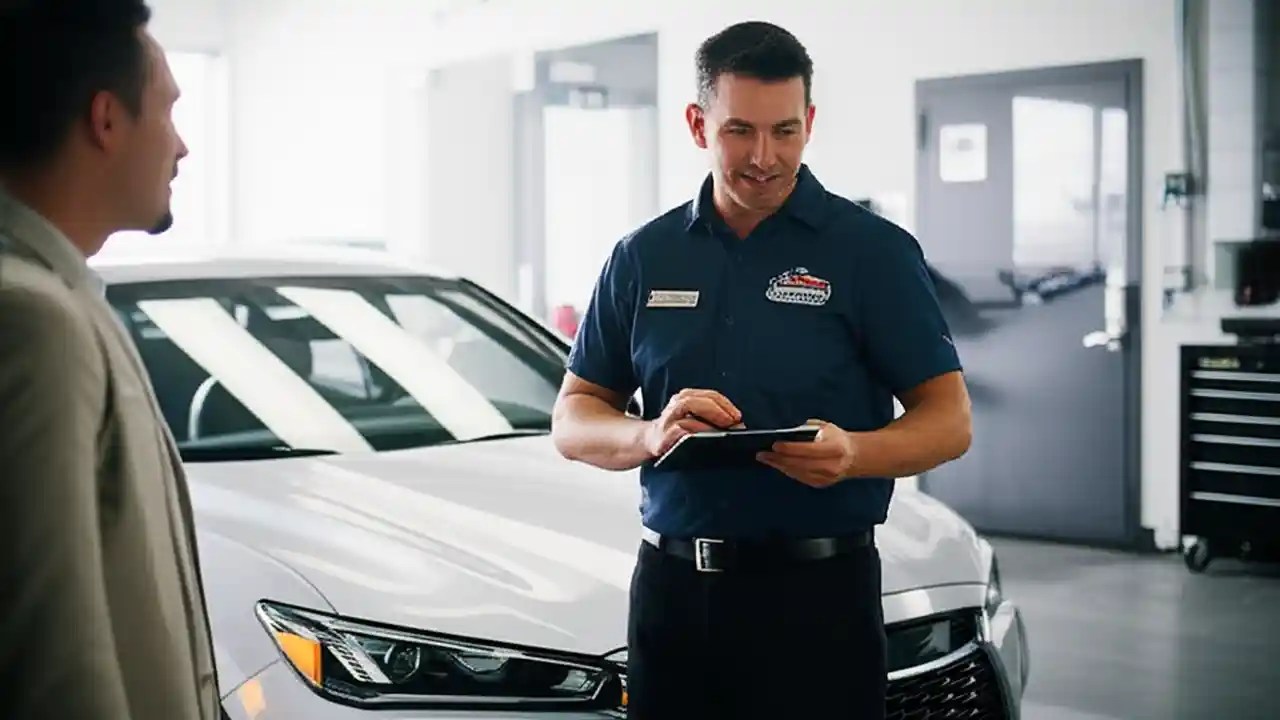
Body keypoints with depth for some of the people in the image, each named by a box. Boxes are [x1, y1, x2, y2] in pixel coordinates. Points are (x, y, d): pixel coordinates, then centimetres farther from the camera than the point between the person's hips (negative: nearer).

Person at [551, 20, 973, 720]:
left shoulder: (874, 249, -2)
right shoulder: (642, 256, 8)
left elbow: (949, 422, -3)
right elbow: (572, 422, 9)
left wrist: (854, 452, -24)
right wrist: (651, 433, -13)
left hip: (820, 591, -3)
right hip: (671, 589, 3)